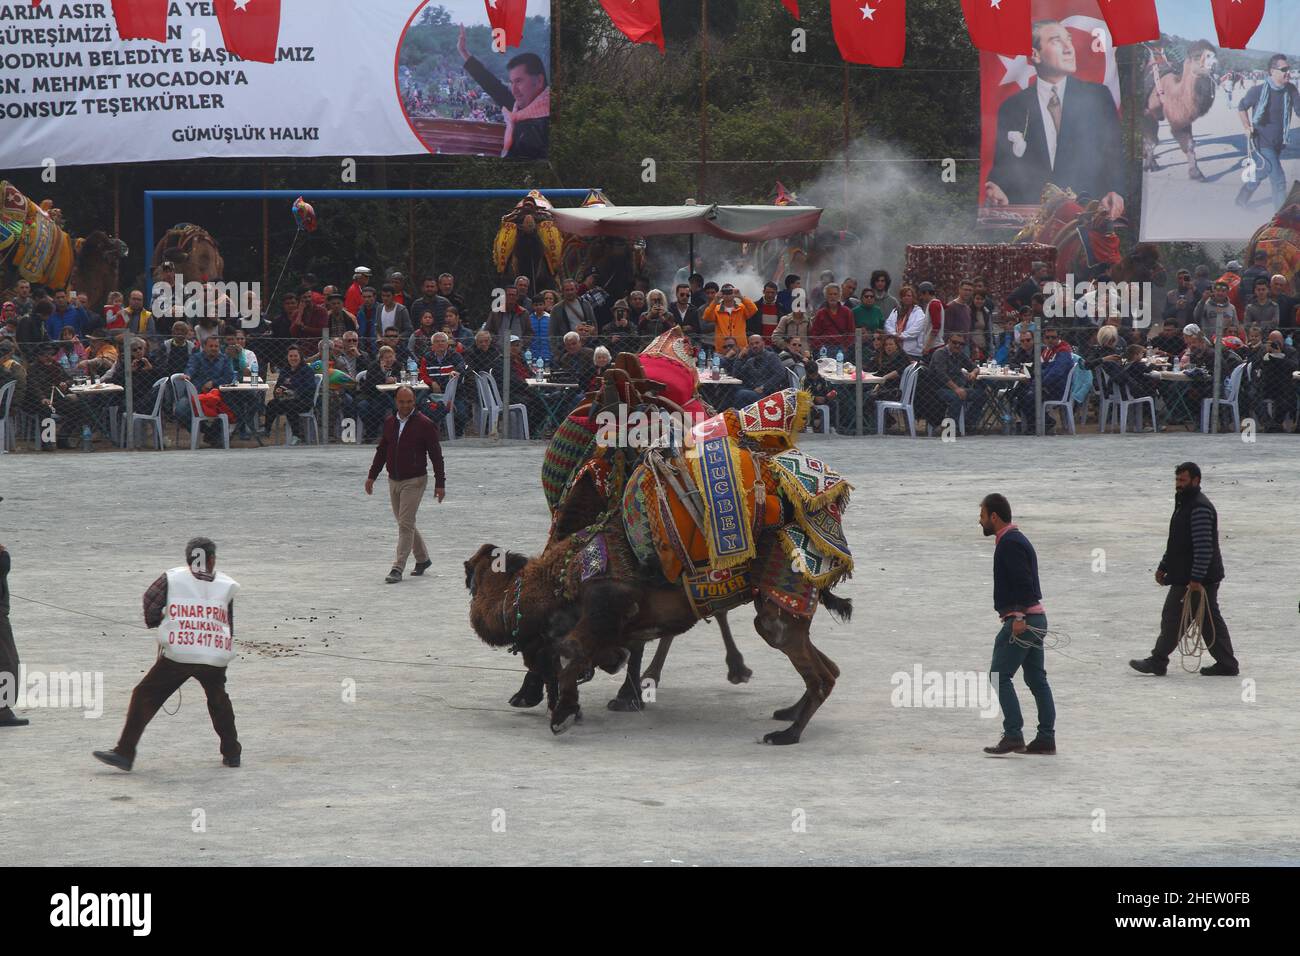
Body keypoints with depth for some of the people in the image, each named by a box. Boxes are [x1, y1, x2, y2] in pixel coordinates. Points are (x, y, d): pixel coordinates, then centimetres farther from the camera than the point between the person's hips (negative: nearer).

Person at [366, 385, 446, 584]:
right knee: (405, 523, 13)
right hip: (394, 480, 6)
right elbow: (381, 451, 17)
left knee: (405, 524, -11)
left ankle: (398, 568, -11)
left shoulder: (424, 424, -10)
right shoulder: (389, 422, 7)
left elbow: (436, 455, -8)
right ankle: (422, 558, 31)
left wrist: (440, 483, -9)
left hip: (414, 481, -6)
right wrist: (372, 476, 14)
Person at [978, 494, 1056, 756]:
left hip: (1022, 619, -11)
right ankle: (1046, 739, 11)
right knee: (1036, 679, 10)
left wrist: (1019, 617, -26)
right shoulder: (1014, 539, 20)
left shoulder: (1010, 543, -13)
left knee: (1000, 675, -9)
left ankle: (1013, 736, -13)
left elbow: (1023, 581, -23)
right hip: (1034, 618, 11)